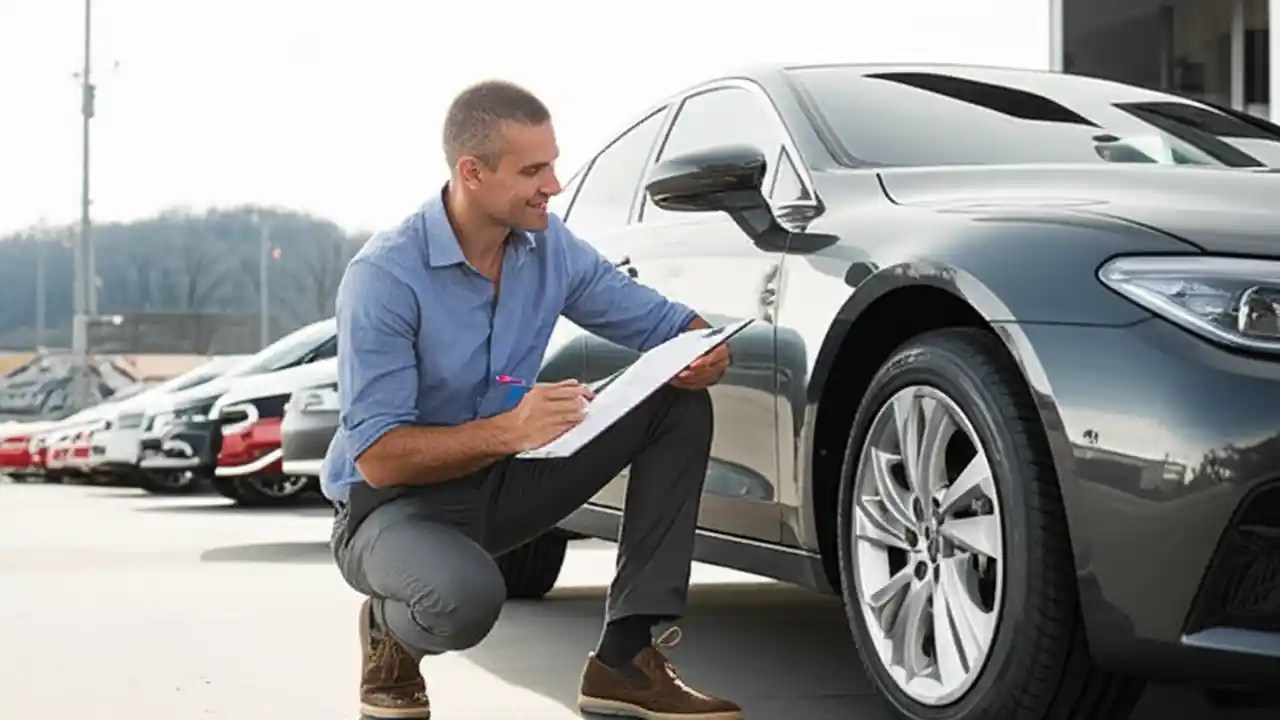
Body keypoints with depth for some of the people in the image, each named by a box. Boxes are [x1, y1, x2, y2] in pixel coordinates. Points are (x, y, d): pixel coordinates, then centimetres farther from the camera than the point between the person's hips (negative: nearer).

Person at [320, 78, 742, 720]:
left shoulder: (551, 247, -5)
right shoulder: (384, 277, -23)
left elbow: (667, 322, 3)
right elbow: (378, 457, -26)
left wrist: (703, 356, -22)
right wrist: (506, 431, -40)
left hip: (503, 482, 7)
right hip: (397, 501, -6)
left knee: (680, 407, -8)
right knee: (464, 598, -41)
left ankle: (626, 654, -10)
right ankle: (390, 633, 0)